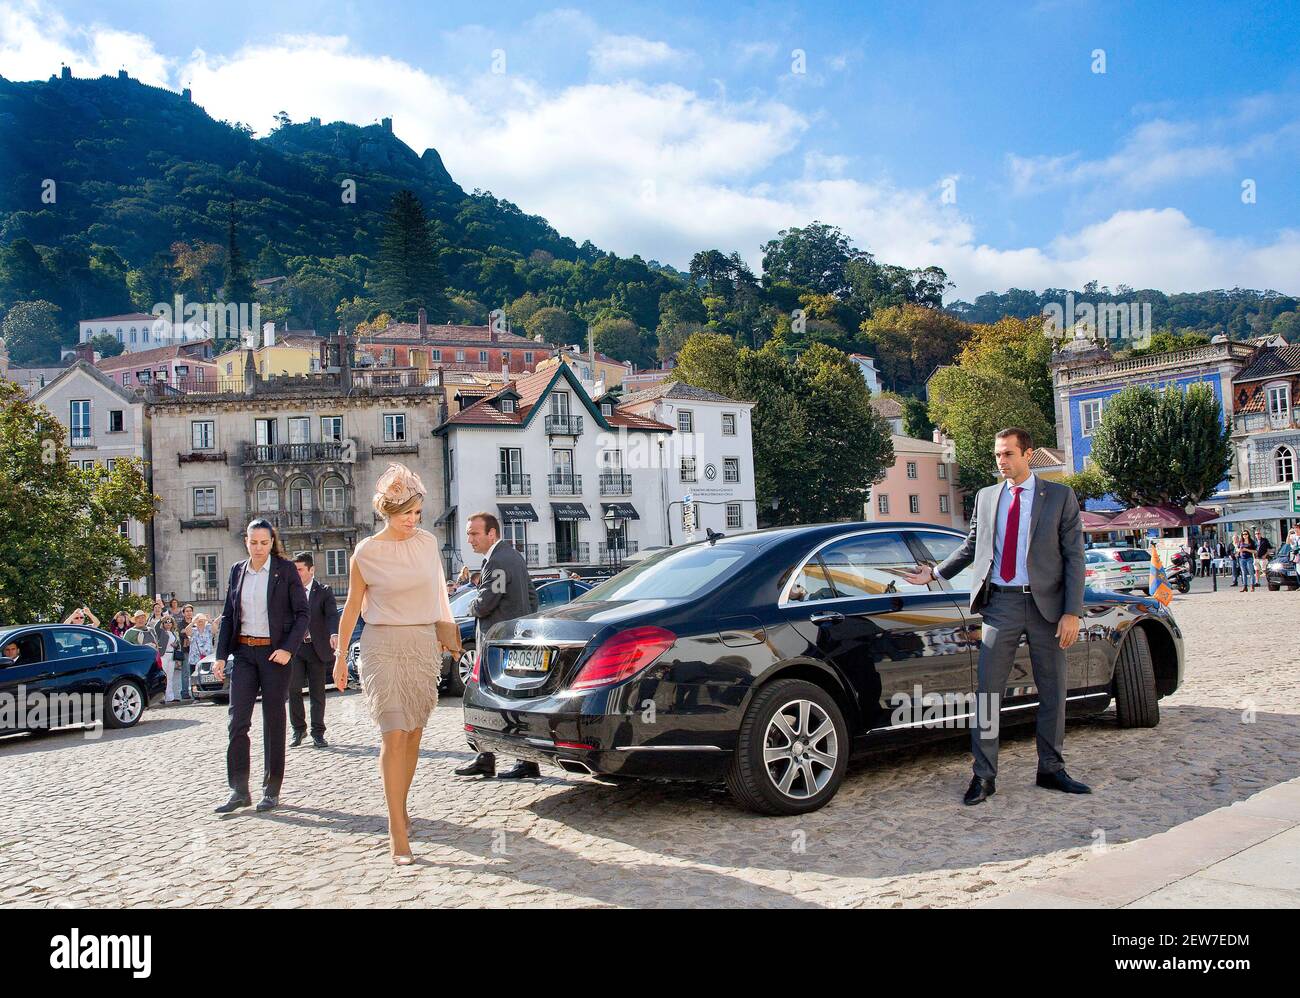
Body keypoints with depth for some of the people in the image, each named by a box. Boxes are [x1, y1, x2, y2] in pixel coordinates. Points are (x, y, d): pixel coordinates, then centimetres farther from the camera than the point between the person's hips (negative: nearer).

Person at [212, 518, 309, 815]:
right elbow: (228, 616, 13)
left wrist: (288, 648, -14)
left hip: (274, 652, -3)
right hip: (244, 652, 4)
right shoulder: (237, 570, 9)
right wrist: (221, 655, 6)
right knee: (237, 719, -3)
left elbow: (302, 613, -3)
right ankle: (239, 790, 4)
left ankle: (272, 790, 12)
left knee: (274, 721, 3)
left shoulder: (285, 569, -3)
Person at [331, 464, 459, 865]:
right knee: (394, 734, -12)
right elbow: (352, 606, 4)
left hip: (425, 644, 4)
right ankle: (398, 831, -12)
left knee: (413, 733, 9)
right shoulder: (367, 552, -4)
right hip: (384, 647, -4)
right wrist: (340, 655, 5)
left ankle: (400, 807, 27)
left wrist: (447, 629, 19)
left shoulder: (427, 542, 6)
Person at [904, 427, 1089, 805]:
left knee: (1053, 690, 8)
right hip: (1000, 604, 1)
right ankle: (984, 776, 4)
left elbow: (1074, 557, -2)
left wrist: (1072, 612, -9)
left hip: (1046, 604, -1)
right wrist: (935, 573, 15)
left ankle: (1051, 769, 23)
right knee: (988, 690, -2)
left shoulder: (1060, 496, 1)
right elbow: (971, 547, 21)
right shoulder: (985, 497, 10)